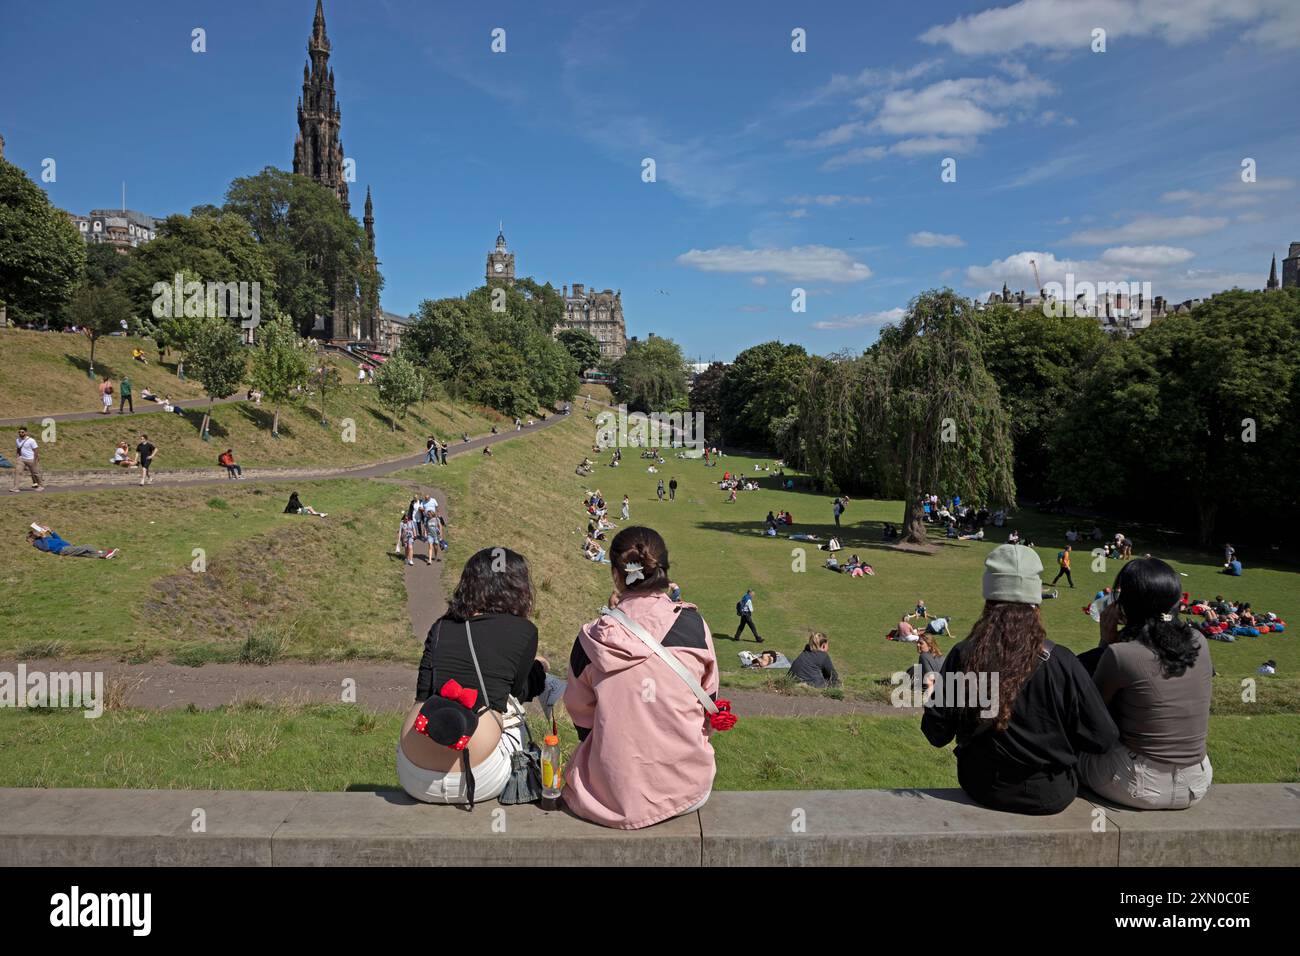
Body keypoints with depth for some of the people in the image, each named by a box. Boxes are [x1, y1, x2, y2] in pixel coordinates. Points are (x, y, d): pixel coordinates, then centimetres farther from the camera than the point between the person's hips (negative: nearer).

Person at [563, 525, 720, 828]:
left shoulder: (592, 639, -11)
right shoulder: (693, 625, -10)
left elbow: (581, 717, 4)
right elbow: (709, 700, 5)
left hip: (614, 791, 0)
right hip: (688, 791, 1)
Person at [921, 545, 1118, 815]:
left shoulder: (962, 656, -17)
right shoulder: (1062, 664, -21)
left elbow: (937, 735, -9)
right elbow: (1102, 739, -12)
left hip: (981, 789, 1)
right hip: (1051, 797, -1)